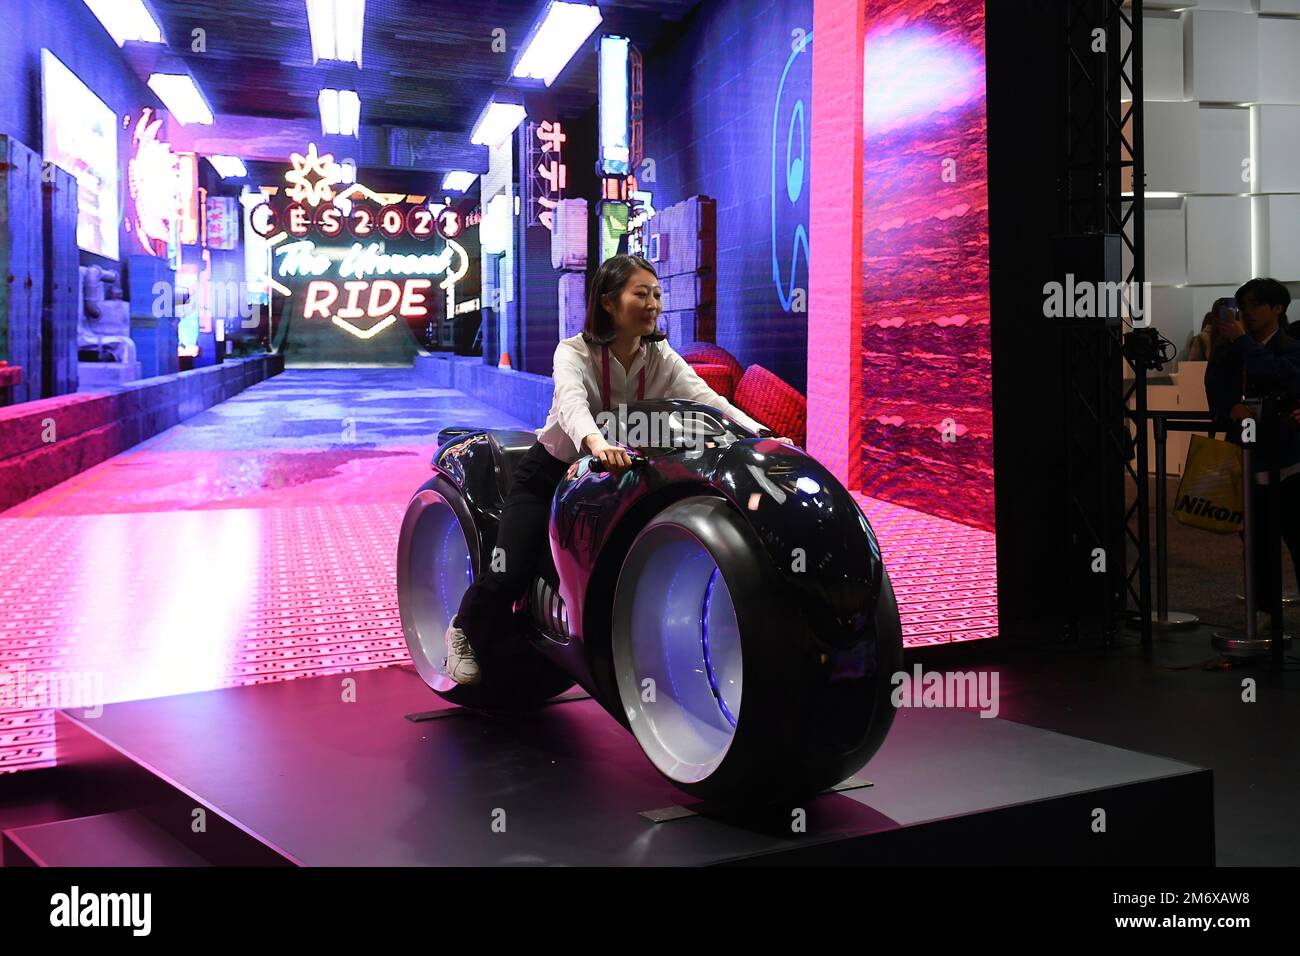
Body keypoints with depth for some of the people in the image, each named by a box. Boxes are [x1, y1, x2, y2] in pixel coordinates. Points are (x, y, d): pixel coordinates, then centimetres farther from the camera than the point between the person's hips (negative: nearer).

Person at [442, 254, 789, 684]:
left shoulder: (661, 358, -9)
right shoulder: (573, 353, -21)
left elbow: (708, 400, -23)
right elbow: (572, 403, -42)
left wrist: (762, 435, -42)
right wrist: (596, 441, -65)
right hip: (550, 473, -4)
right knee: (508, 575, -15)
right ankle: (465, 631, 18)